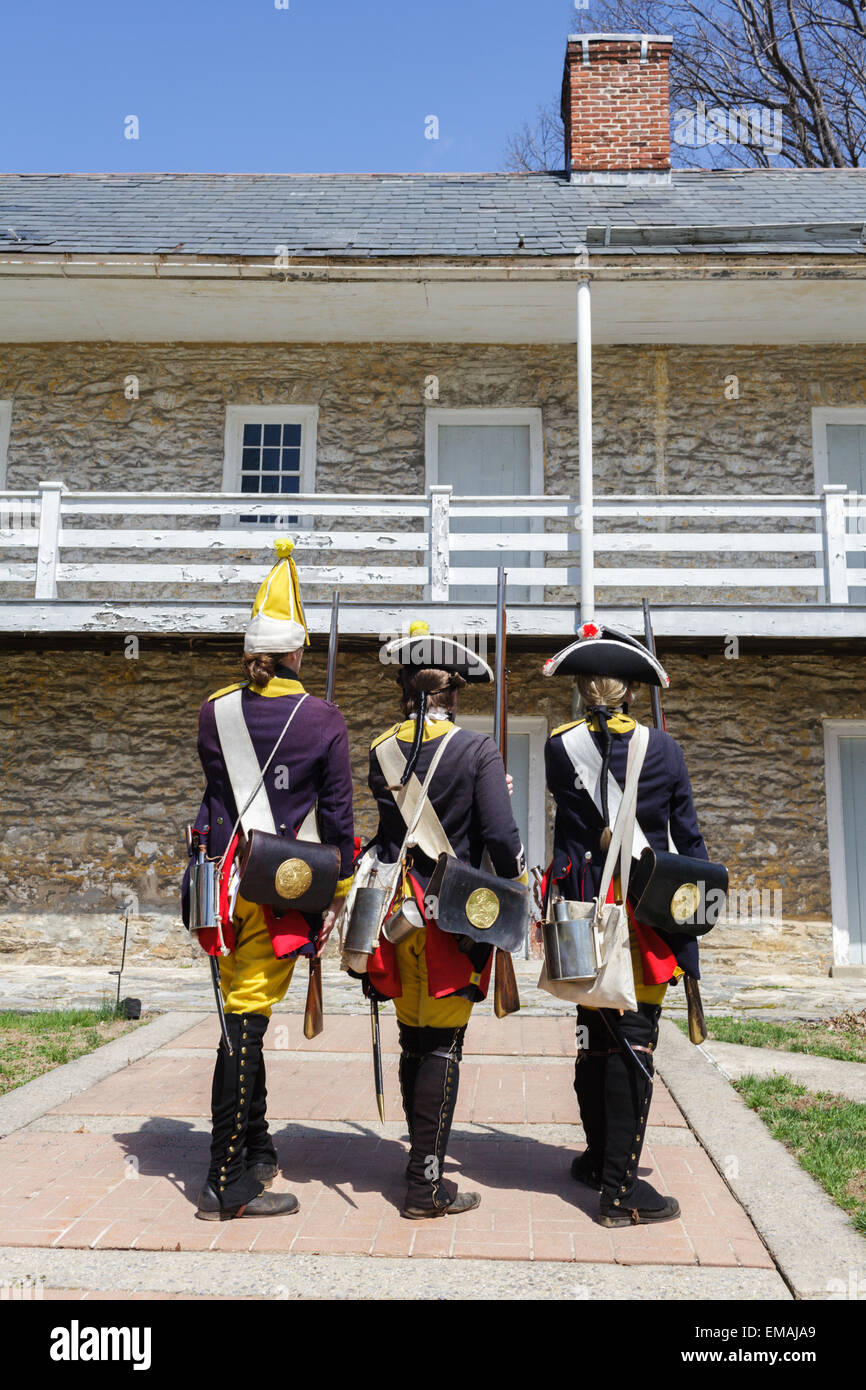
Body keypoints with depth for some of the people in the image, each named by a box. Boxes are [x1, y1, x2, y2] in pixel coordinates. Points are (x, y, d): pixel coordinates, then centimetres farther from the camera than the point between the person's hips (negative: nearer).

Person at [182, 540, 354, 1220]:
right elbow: (337, 814, -5)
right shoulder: (324, 720, -8)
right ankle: (227, 1184, 3)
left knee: (242, 1013, 17)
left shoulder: (215, 711, 3)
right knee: (247, 1019, -3)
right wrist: (339, 894, 4)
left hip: (226, 878, 5)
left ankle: (258, 1152, 33)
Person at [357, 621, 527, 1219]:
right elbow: (501, 837, -16)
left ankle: (421, 1163, 33)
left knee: (413, 1039, 17)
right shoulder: (478, 749, -11)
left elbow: (392, 823, 10)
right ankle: (427, 1185, 7)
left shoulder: (382, 751, 3)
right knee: (442, 1046, 2)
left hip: (399, 914, 5)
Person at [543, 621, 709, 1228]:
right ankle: (621, 1187, 2)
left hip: (580, 910, 3)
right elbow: (688, 838, 1)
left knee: (594, 1034, 15)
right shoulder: (664, 748, -5)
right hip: (645, 916, -3)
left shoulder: (560, 747, -1)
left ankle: (601, 1157, 30)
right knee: (634, 1040, 0)